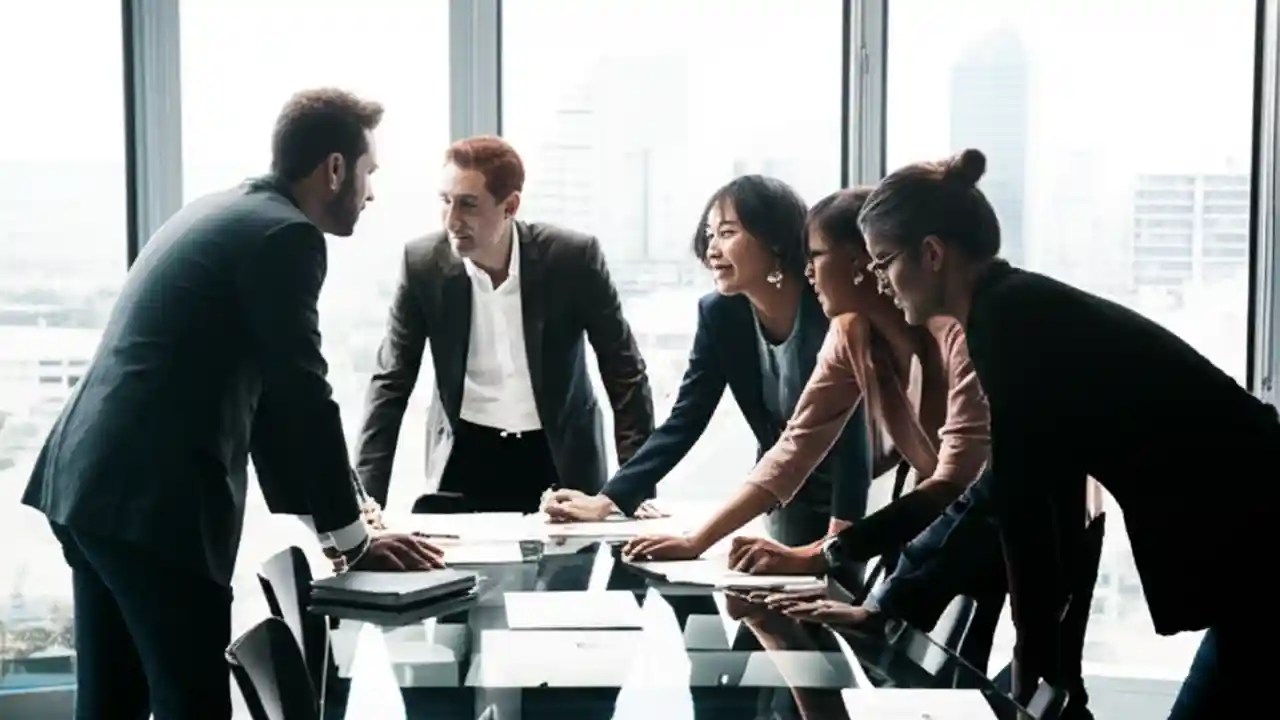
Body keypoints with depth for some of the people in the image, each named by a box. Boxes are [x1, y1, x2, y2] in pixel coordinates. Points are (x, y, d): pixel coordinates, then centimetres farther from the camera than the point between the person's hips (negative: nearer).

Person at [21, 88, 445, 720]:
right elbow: (302, 399, -11)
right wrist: (351, 540, 0)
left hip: (92, 483, 10)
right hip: (153, 501, -10)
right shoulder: (284, 235, -11)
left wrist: (324, 523, 24)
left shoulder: (222, 214, 19)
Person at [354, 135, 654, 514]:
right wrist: (367, 495, -13)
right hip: (465, 457, 1)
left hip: (559, 457, -1)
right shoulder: (424, 262, -11)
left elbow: (626, 373, -7)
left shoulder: (572, 257, -15)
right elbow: (391, 383, -5)